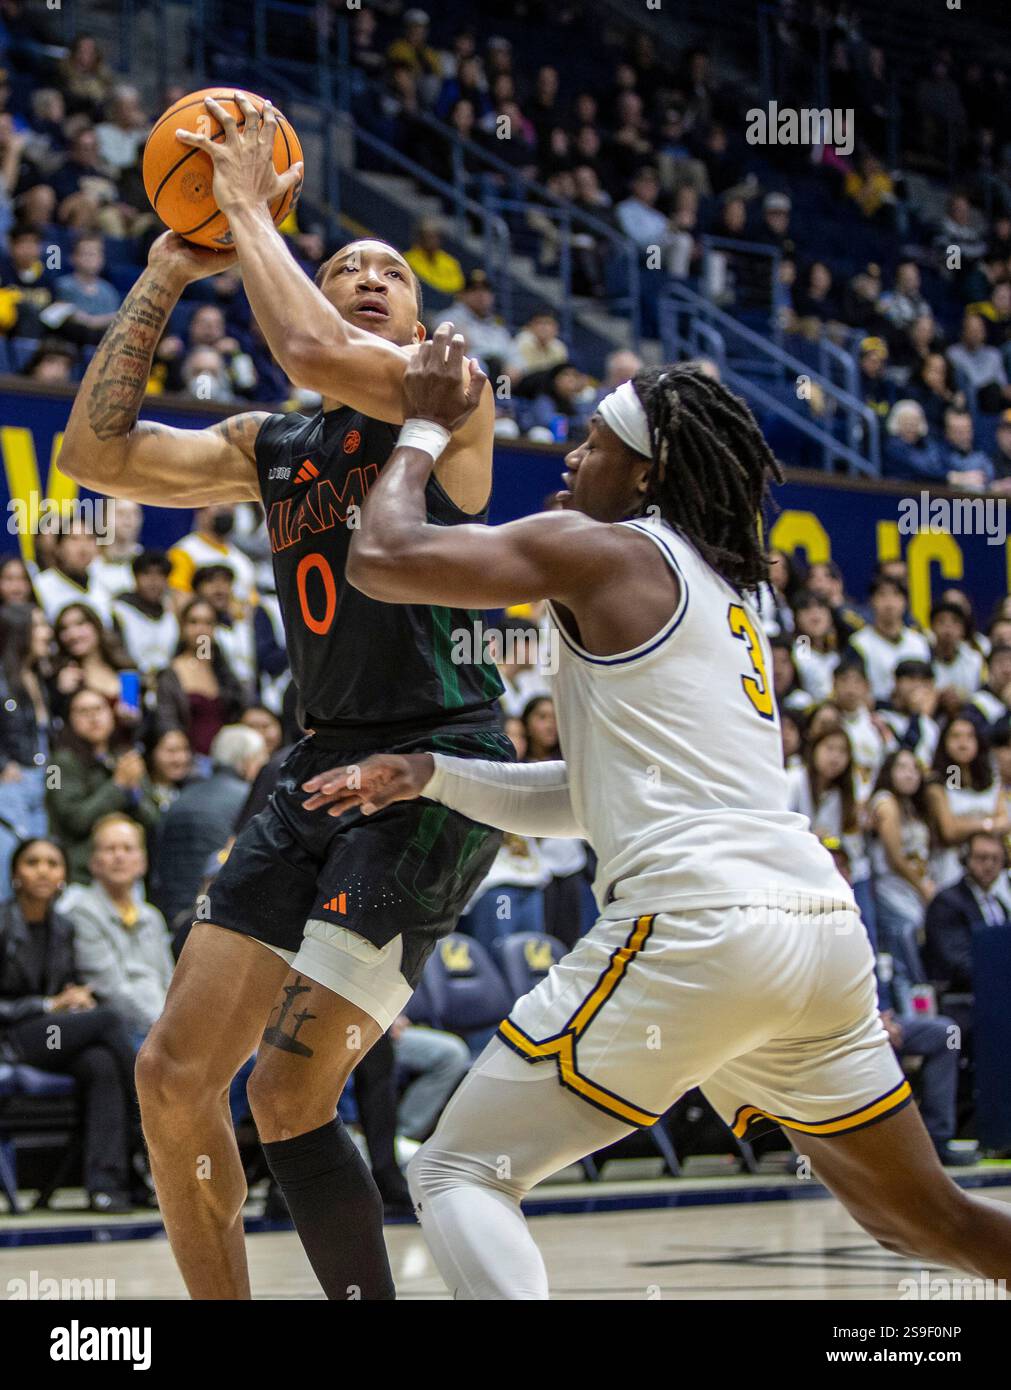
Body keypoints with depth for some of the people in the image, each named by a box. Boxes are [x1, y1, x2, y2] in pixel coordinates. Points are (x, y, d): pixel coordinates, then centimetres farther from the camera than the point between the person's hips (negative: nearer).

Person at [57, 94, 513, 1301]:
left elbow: (317, 354, -22)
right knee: (173, 1072, 5)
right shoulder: (267, 448, 16)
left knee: (289, 1090, -17)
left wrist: (250, 210, -7)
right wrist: (167, 275, 6)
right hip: (326, 764, 8)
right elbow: (96, 453, 6)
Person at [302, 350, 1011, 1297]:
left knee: (457, 1174, -1)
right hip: (824, 928, 9)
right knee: (930, 1224, 23)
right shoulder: (723, 595, 26)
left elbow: (380, 558, -3)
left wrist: (425, 429, 13)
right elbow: (591, 797, 30)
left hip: (698, 928, -9)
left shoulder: (600, 548, 1)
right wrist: (428, 776, 21)